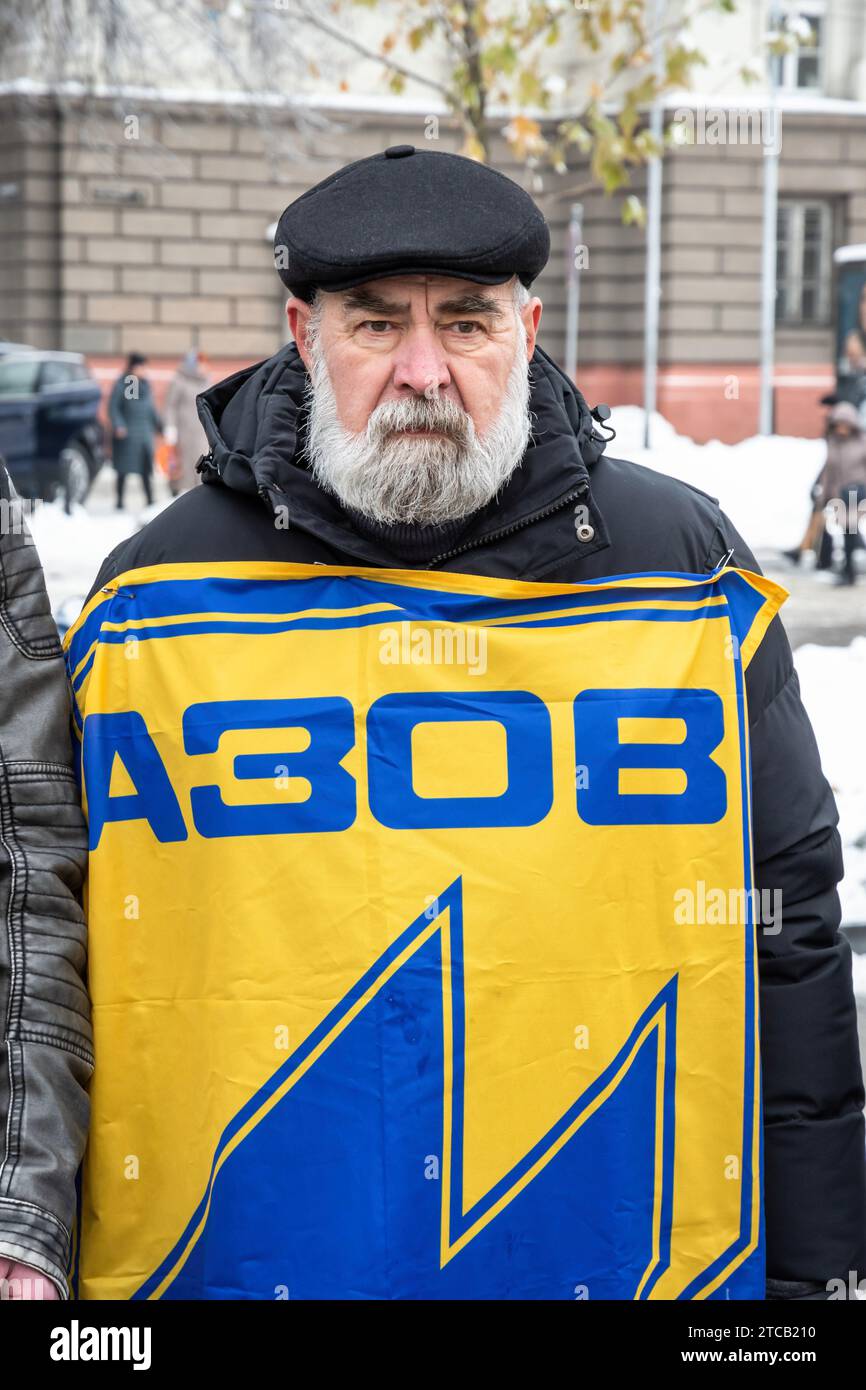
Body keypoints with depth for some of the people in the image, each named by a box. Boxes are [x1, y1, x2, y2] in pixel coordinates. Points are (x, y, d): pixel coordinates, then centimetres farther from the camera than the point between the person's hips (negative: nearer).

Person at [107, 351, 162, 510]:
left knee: (146, 467, 3)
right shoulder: (121, 384, -6)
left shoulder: (145, 384, 13)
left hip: (145, 431, 6)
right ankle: (120, 500, 5)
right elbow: (113, 406, -7)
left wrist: (158, 425, 20)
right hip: (127, 433, -6)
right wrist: (118, 425, -18)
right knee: (124, 468, -2)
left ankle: (150, 499, 5)